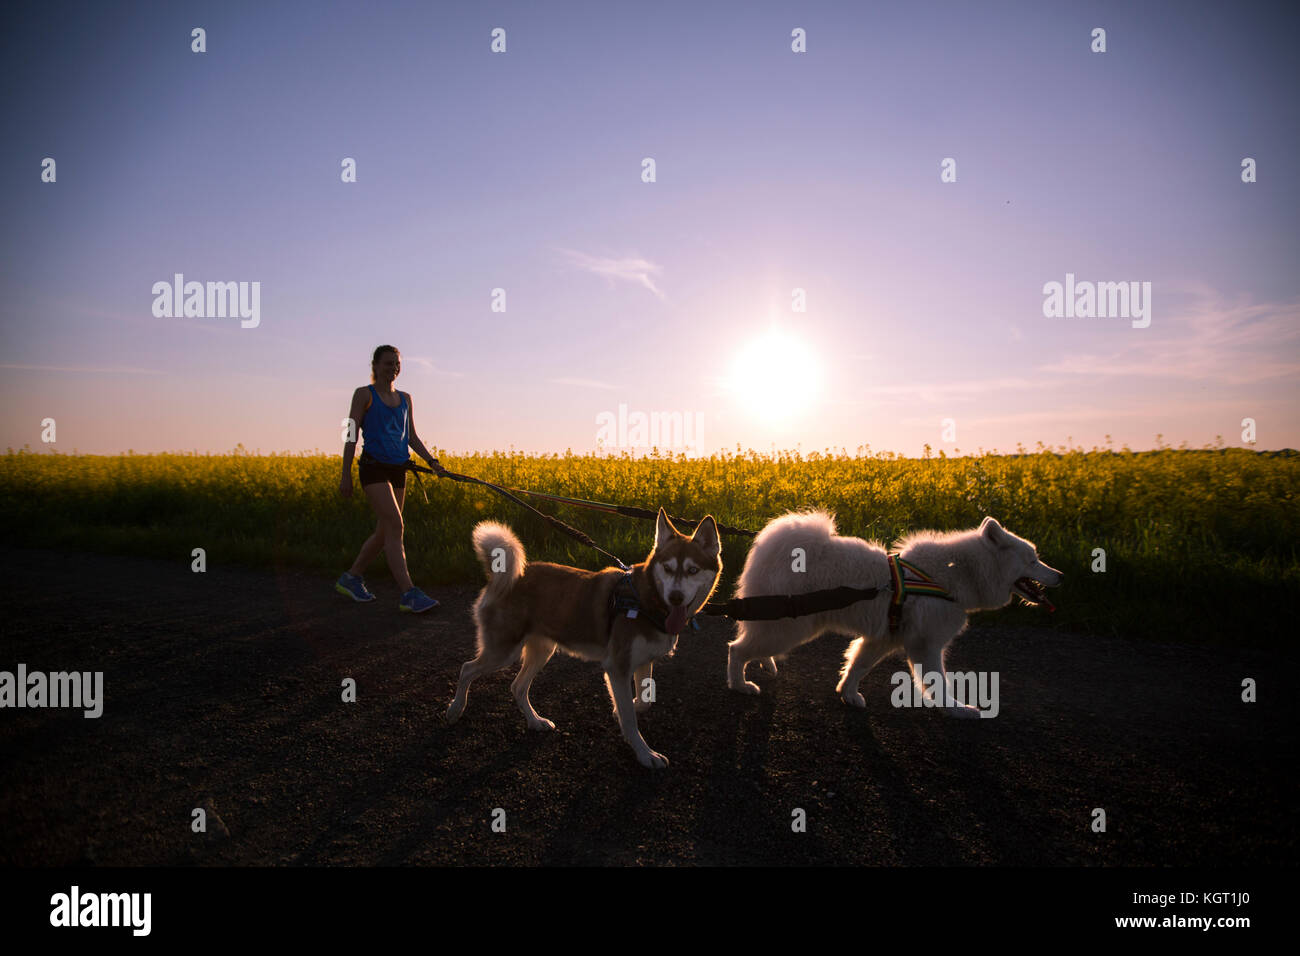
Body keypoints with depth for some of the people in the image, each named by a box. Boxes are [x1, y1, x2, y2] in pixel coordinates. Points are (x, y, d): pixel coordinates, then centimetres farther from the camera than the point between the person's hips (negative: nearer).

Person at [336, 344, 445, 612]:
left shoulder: (405, 399, 16)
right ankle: (408, 594, -21)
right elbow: (352, 436, -3)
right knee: (395, 526, -18)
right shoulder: (364, 394, 0)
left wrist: (432, 461, 2)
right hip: (374, 467, -7)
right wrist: (346, 475, -7)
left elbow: (412, 437, 17)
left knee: (385, 532, 9)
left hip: (398, 470, 7)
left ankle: (350, 578, 26)